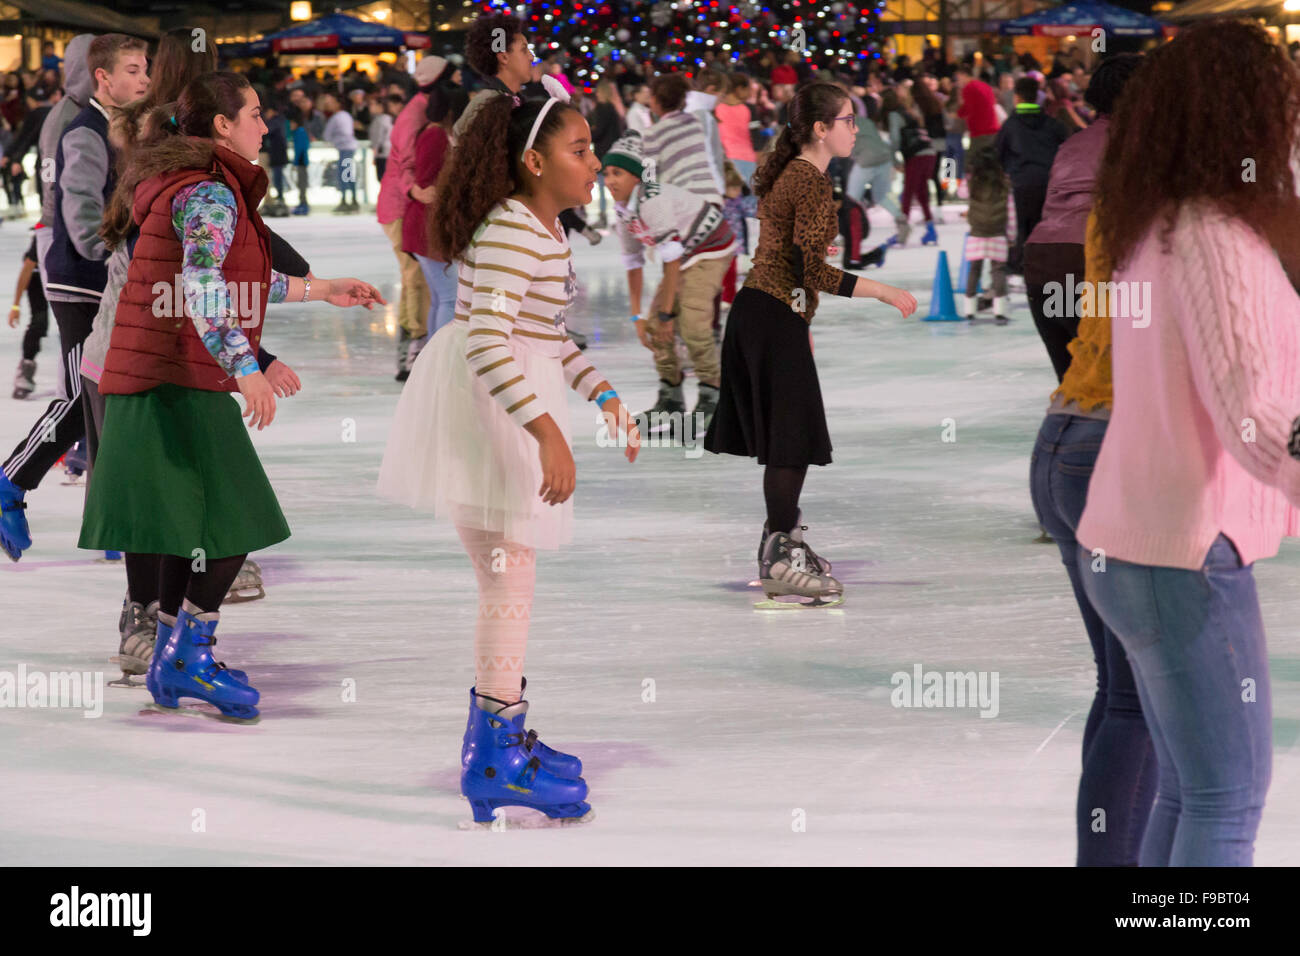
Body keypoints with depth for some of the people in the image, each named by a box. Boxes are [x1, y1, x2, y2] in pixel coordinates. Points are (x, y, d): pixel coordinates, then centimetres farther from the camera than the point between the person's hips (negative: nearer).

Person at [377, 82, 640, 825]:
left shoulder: (548, 230, 11)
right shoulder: (510, 232, -21)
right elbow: (486, 342, -31)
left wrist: (604, 395, 14)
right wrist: (548, 432, -35)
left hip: (513, 404, 10)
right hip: (487, 407, -10)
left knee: (510, 572, 19)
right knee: (510, 574, -7)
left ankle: (502, 731, 32)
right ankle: (494, 764, -2)